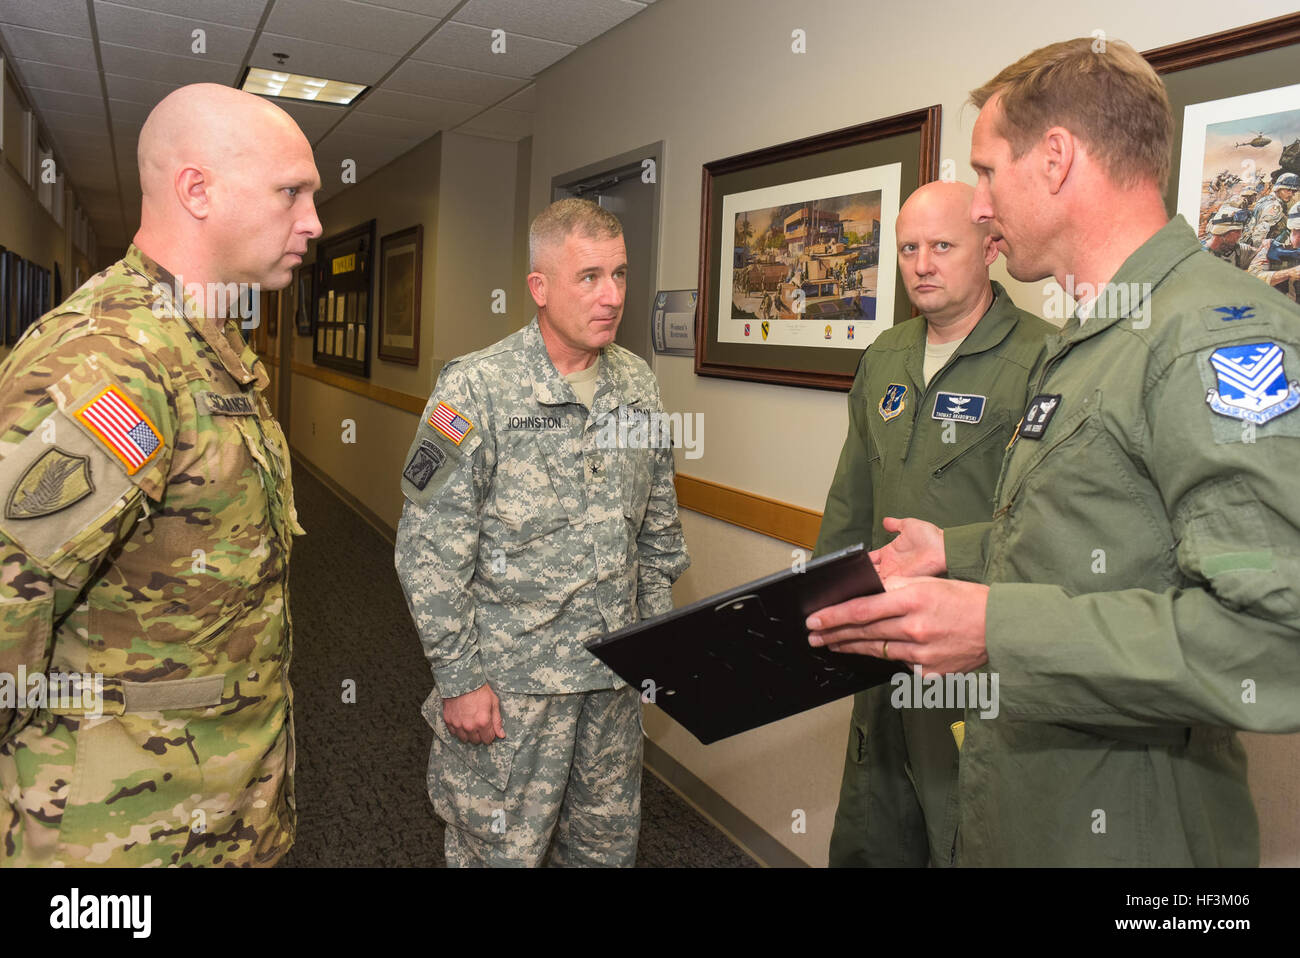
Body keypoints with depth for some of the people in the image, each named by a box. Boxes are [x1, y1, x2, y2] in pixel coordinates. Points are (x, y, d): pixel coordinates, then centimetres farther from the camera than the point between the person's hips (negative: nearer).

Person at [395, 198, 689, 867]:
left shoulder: (639, 385, 3)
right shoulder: (476, 390, -14)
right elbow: (430, 553, -13)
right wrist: (457, 680, -13)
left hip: (615, 669, 5)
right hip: (510, 677, -5)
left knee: (608, 843, 19)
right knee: (502, 849, 11)